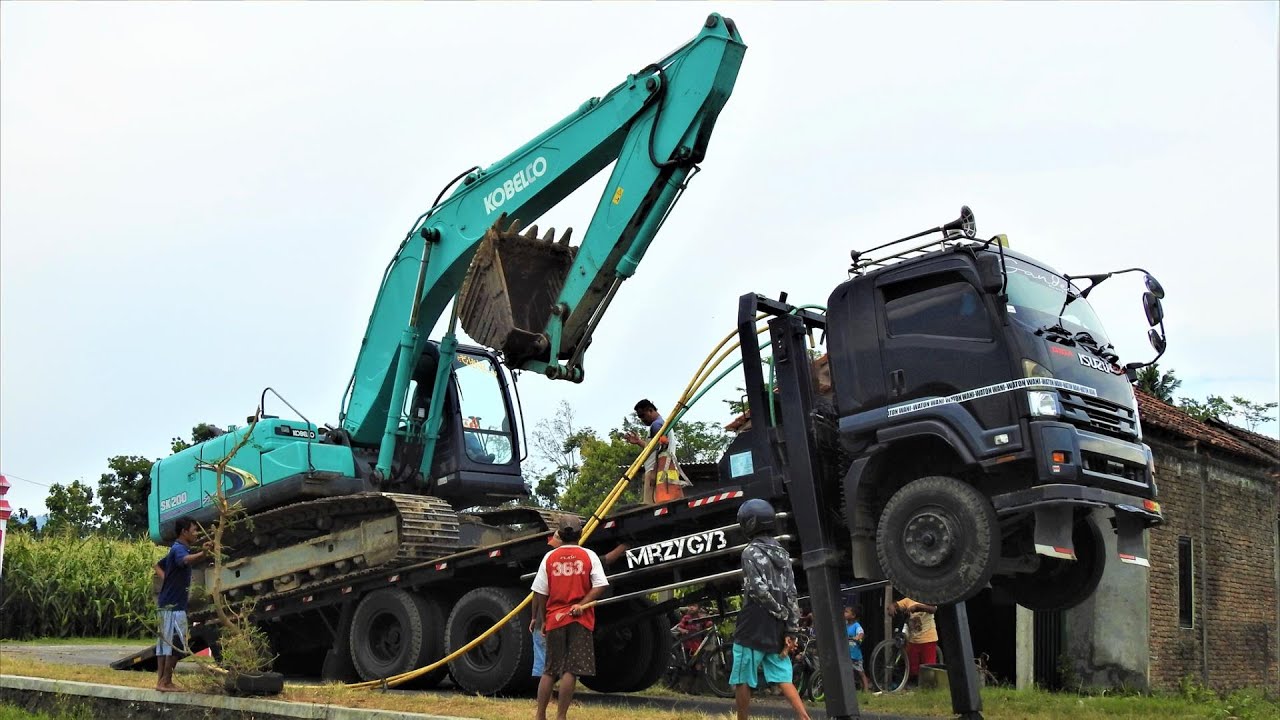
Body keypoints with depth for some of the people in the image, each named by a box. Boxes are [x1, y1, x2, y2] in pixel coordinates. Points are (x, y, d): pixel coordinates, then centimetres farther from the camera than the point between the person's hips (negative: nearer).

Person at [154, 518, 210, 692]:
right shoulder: (179, 549, -15)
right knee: (175, 643, -8)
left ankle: (161, 680, 14)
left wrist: (167, 580, 13)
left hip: (167, 603, 10)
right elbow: (186, 560, -41)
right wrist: (202, 554, -61)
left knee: (165, 642, 10)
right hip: (174, 605, -10)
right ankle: (166, 682, -7)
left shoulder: (176, 550, 16)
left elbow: (158, 566, 31)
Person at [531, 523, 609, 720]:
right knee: (571, 670, -2)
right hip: (580, 619, -2)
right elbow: (600, 585, -10)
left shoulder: (549, 557, 4)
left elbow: (539, 592, 3)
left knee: (549, 670, 12)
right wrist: (582, 604, -11)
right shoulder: (589, 556, 1)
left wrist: (538, 618, 12)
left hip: (554, 618, 2)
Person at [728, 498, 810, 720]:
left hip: (754, 629, -6)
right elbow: (791, 595, 8)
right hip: (777, 631, 7)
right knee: (782, 679, 5)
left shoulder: (751, 552, -9)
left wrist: (783, 613, -6)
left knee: (742, 680, 5)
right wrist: (791, 630, 5)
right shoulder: (782, 553, 12)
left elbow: (760, 590, -19)